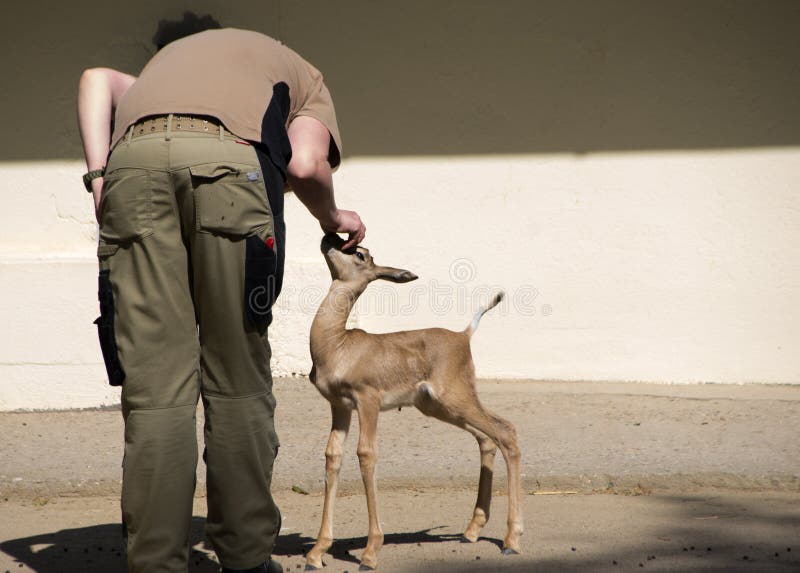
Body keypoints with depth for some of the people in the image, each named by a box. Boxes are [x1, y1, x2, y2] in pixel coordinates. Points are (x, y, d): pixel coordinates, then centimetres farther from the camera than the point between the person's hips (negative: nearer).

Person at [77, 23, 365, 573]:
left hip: (132, 159, 3)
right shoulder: (305, 78, 31)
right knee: (237, 383, 7)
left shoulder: (169, 57, 43)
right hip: (227, 158, -3)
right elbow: (306, 163, 9)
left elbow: (98, 79, 20)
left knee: (155, 385, 2)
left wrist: (99, 177, 10)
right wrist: (333, 217, 28)